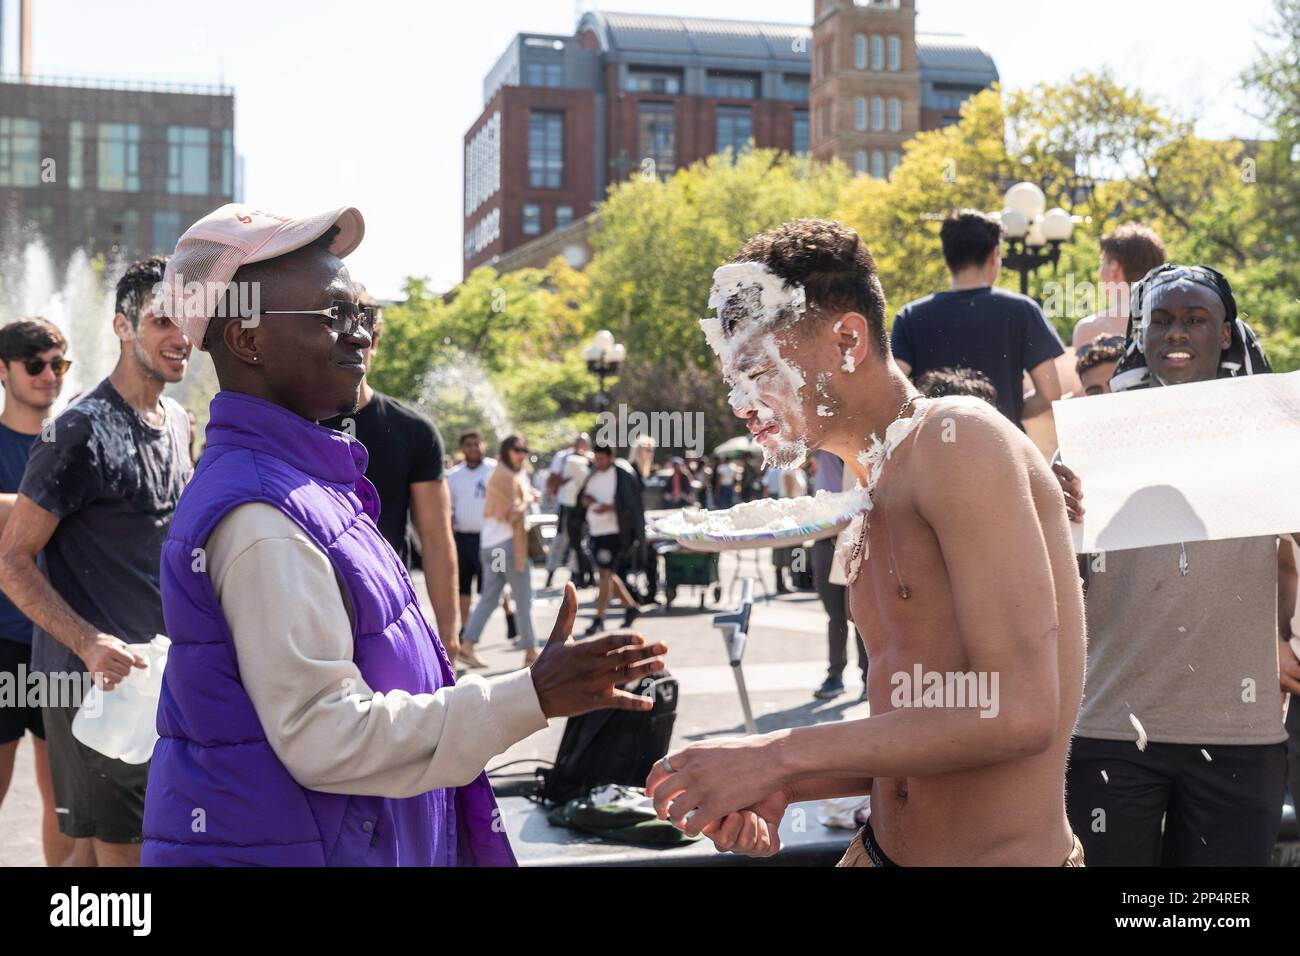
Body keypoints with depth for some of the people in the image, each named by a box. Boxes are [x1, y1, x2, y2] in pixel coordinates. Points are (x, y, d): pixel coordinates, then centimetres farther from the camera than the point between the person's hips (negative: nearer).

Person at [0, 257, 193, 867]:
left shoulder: (178, 423, 11)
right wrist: (91, 645, -25)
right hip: (97, 678, -7)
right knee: (115, 847, -3)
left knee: (96, 844, 14)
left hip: (161, 673, 7)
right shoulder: (82, 431, -13)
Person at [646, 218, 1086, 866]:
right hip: (881, 849, 7)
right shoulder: (869, 514, 11)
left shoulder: (956, 439, -15)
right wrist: (783, 785, -3)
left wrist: (781, 755, -19)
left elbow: (1019, 713, -23)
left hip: (1007, 852, -7)